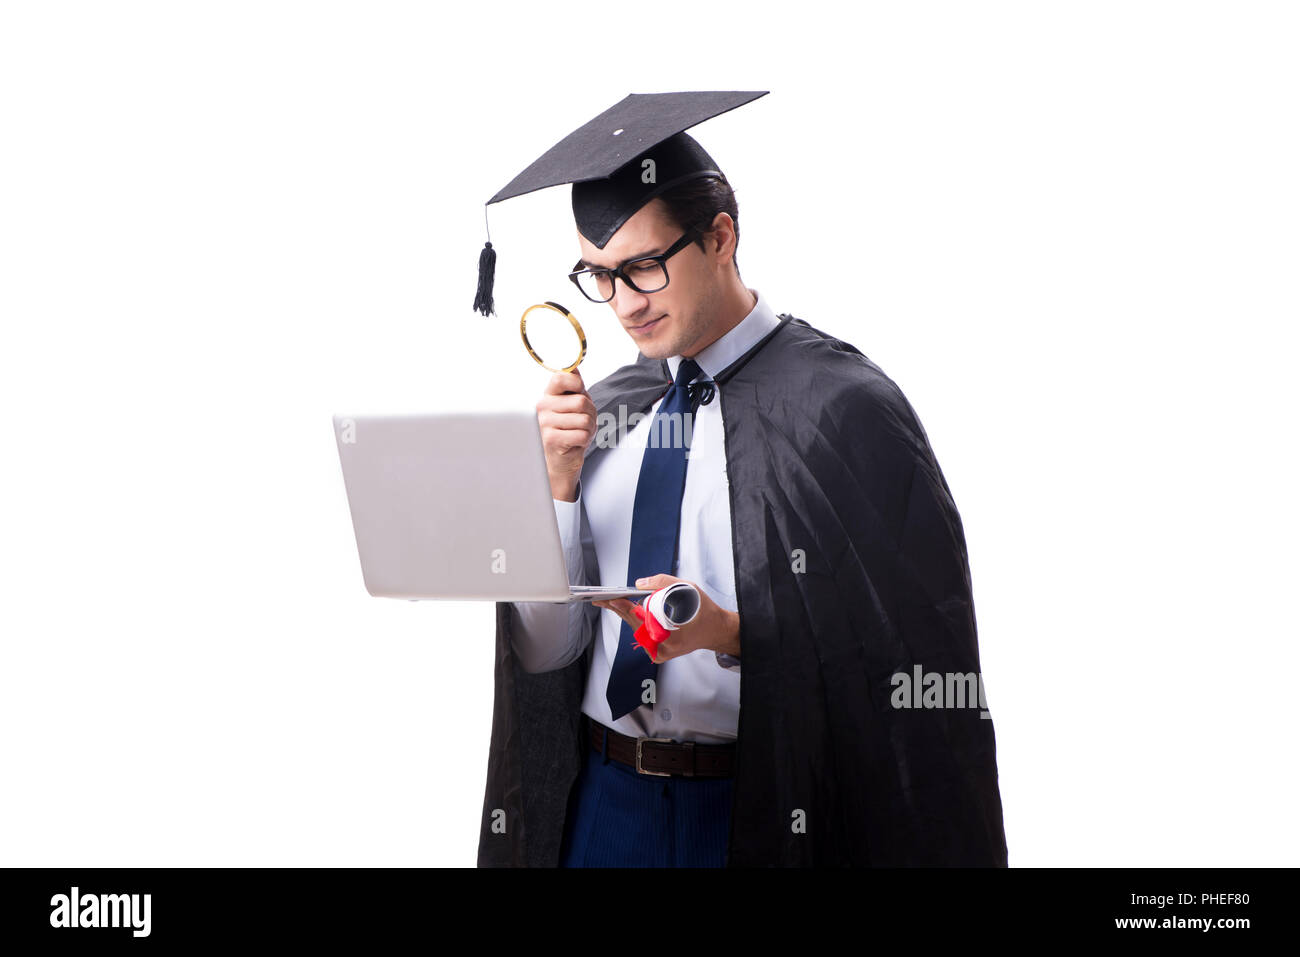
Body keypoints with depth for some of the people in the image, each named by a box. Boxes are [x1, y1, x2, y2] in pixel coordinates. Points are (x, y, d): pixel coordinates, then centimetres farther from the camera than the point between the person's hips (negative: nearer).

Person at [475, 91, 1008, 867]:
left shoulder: (842, 408, -12)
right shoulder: (596, 414, 4)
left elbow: (904, 661, -12)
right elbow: (544, 649, 1)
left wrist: (730, 633, -23)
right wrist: (560, 482, -11)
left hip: (768, 813, -4)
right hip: (604, 800, 4)